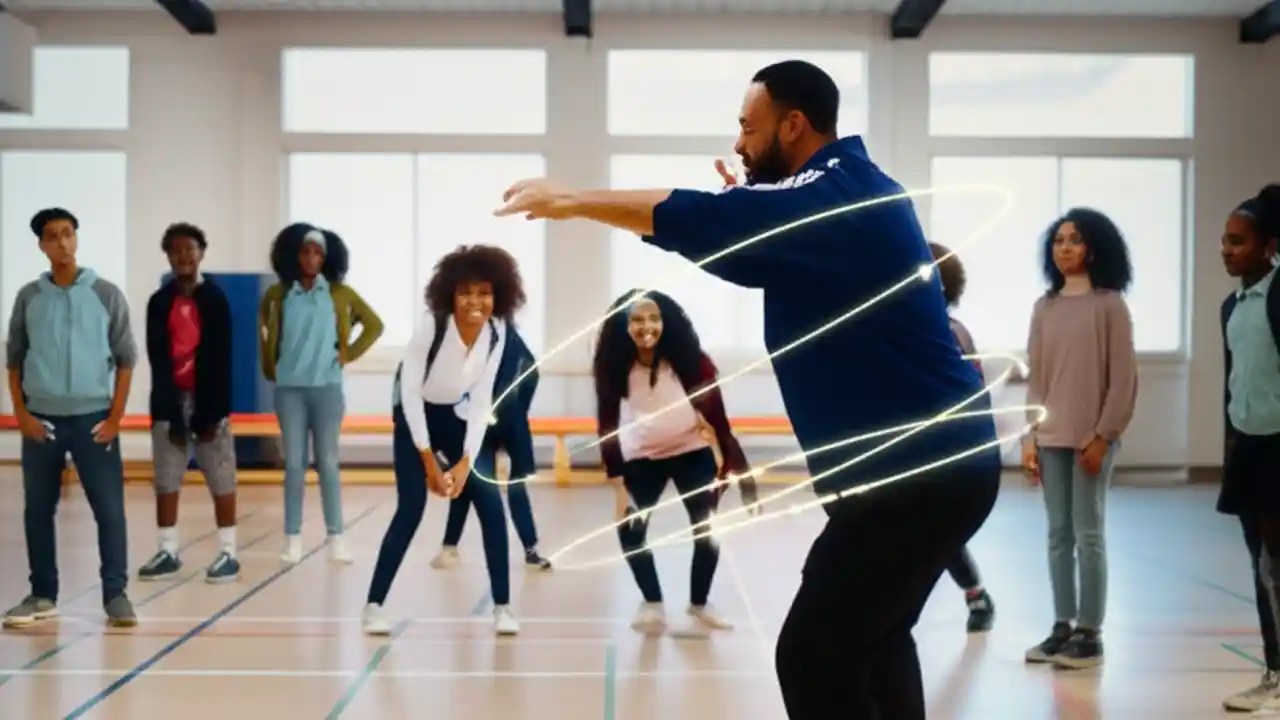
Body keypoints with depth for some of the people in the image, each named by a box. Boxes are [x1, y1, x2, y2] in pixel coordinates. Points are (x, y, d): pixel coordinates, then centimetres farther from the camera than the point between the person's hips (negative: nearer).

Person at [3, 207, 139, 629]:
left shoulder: (106, 294, 0)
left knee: (109, 509, -5)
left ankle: (115, 595, 3)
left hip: (93, 418, -2)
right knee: (38, 510, 7)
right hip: (42, 420, 2)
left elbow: (125, 359, 1)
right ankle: (42, 595, 19)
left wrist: (115, 418, -5)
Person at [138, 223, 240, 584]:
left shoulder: (215, 299, 0)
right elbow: (157, 359, 3)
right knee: (166, 479, 4)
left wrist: (211, 411, -10)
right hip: (170, 400, 3)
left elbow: (221, 359, -5)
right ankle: (168, 551, 12)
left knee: (221, 477, -2)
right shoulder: (159, 302, 7)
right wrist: (171, 409, -6)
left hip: (207, 399, -3)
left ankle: (228, 552, 3)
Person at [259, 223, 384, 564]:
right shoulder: (278, 294, 3)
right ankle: (292, 538, 9)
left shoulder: (340, 293, 1)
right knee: (293, 464, 3)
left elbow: (374, 325, 7)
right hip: (289, 389, 1)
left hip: (327, 388, -1)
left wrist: (349, 354, 0)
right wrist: (269, 364, 13)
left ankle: (336, 537, 6)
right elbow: (260, 326, 20)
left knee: (328, 463, 1)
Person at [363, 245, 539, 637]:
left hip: (460, 417, 3)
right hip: (416, 418, -3)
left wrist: (466, 462, -22)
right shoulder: (431, 326, -29)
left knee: (490, 502, -9)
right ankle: (374, 605, 1)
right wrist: (430, 462, -21)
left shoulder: (498, 334, -17)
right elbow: (410, 393, -23)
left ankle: (502, 607, 1)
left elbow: (482, 402, -13)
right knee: (411, 509, -13)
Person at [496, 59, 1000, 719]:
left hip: (916, 472, -10)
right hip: (939, 460, 10)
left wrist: (566, 202, -7)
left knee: (813, 658, -8)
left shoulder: (830, 196, -16)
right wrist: (750, 203, 11)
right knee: (870, 638, 23)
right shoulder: (851, 189, 14)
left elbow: (689, 217, -19)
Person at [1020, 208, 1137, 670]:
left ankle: (1090, 633, 8)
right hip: (1051, 437, 5)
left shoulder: (1109, 304, -4)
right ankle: (1062, 626, 17)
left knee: (1089, 535, 0)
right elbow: (1035, 376, 9)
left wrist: (1103, 435, -11)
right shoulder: (1044, 307, 9)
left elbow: (1123, 377, -6)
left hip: (1093, 437, -4)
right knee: (1058, 535, 8)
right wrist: (1030, 436, 4)